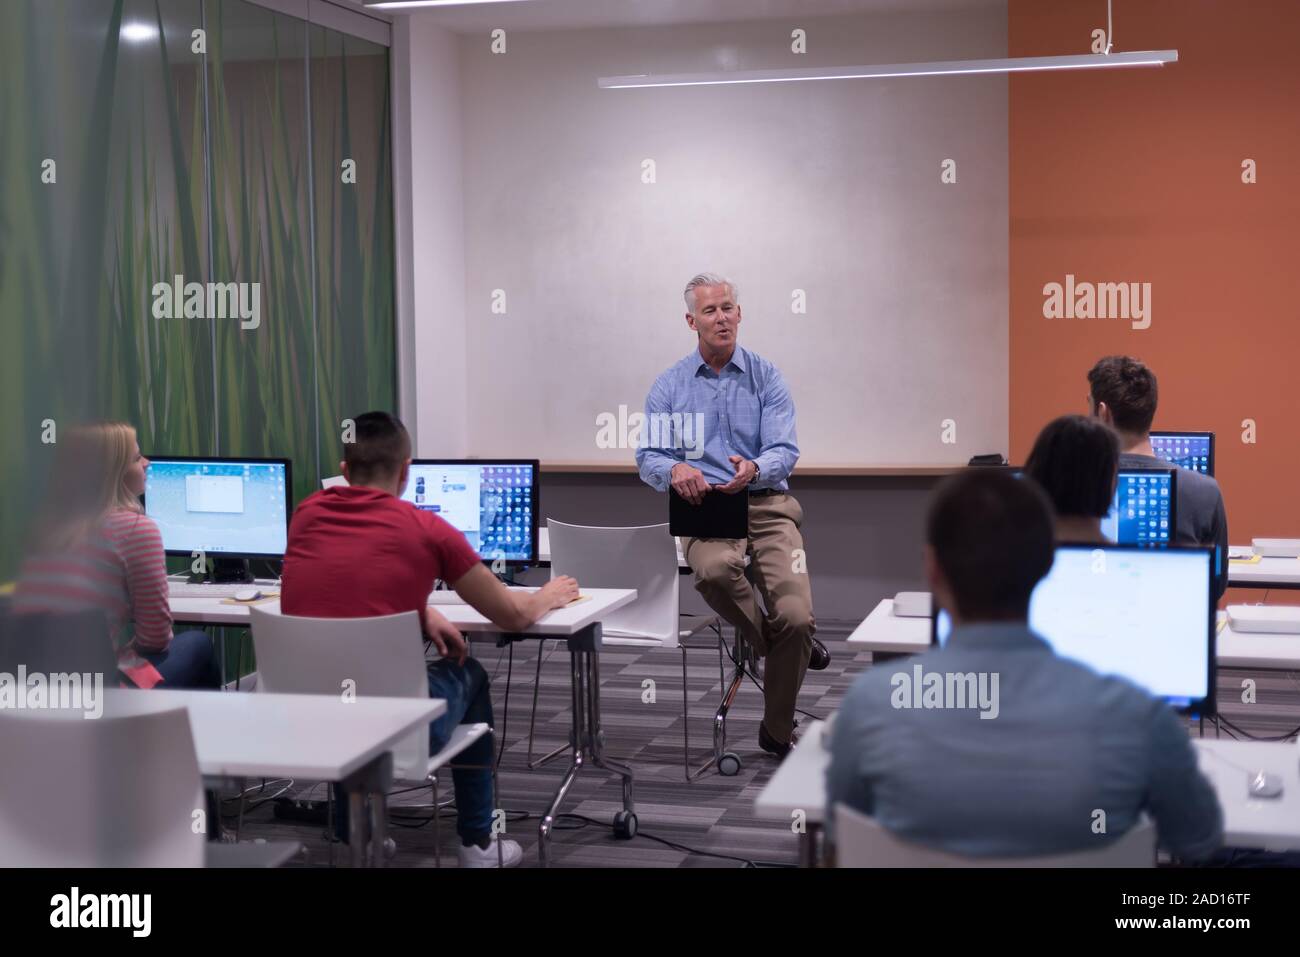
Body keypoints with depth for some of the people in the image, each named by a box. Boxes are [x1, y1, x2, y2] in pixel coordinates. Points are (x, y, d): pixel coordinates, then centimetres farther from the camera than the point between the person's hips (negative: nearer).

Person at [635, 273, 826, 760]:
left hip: (766, 505, 0)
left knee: (796, 618, -18)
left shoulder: (767, 378, 5)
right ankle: (777, 646, -7)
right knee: (714, 569, -38)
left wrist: (754, 470, -29)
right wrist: (674, 469, -23)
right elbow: (648, 457, 2)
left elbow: (784, 451, -5)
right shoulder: (669, 386, 8)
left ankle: (777, 732, 7)